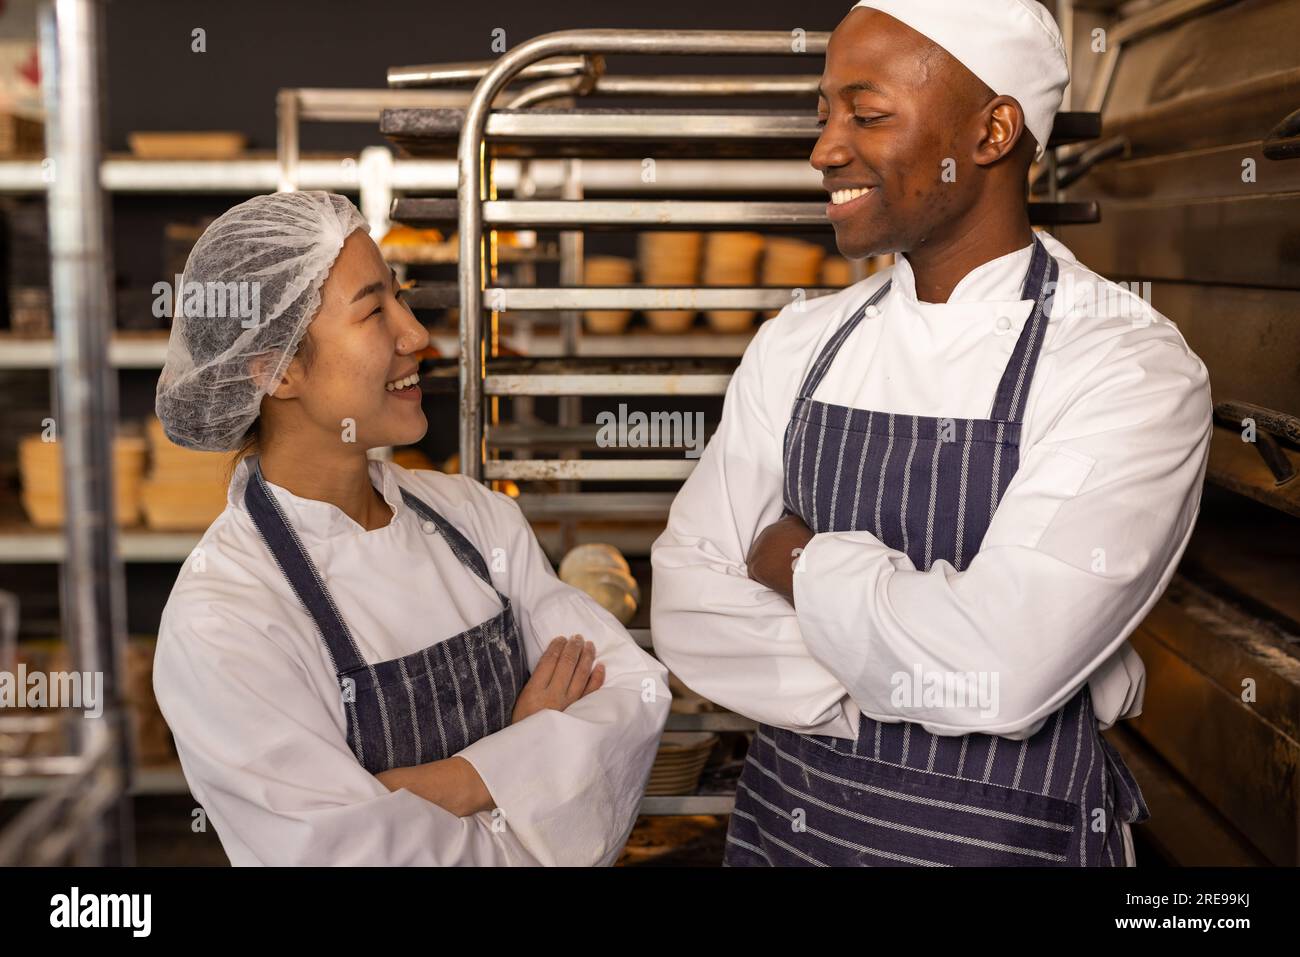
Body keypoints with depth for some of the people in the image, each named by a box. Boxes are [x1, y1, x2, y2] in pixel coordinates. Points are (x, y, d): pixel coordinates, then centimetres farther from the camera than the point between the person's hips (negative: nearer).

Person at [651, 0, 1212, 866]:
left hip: (1004, 835, -4)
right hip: (783, 816, 4)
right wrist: (923, 680, -19)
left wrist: (800, 559, -13)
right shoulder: (796, 345, -2)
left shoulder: (1130, 368, -17)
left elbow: (995, 666, -28)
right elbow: (690, 611, -7)